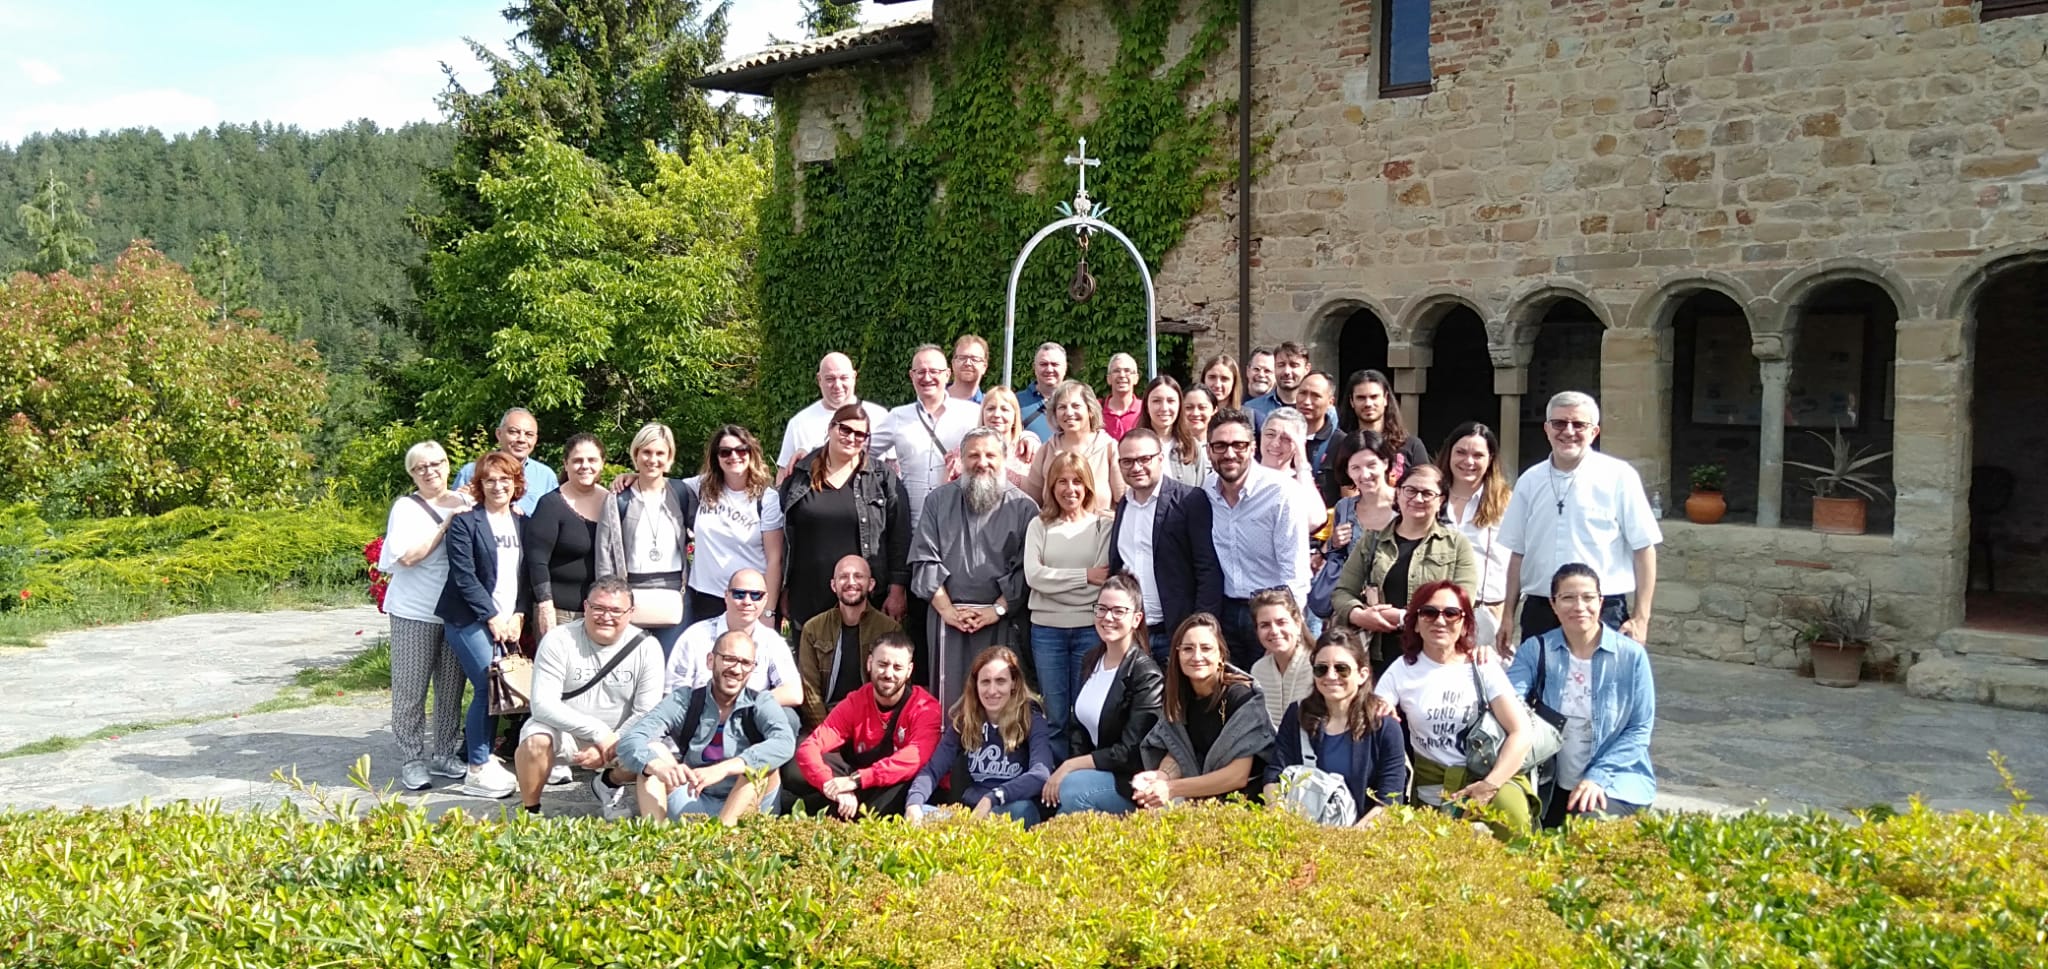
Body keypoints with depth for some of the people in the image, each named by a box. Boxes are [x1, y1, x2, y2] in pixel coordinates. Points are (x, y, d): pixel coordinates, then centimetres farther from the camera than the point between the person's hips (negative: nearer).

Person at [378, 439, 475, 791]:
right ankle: (412, 760, 9)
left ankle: (445, 754, 19)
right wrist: (447, 525, -16)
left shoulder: (466, 504, 9)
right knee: (411, 689, 0)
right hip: (415, 613, -3)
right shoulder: (406, 508, -3)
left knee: (451, 688, 9)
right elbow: (407, 556, -14)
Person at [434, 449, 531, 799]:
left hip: (509, 622, 6)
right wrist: (493, 618, -12)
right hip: (471, 619, -5)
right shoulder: (465, 522, -5)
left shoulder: (522, 523, 11)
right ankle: (478, 770, -3)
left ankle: (477, 757, 16)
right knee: (488, 687, -12)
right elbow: (464, 577, -10)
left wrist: (518, 616, 0)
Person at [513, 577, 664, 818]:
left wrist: (611, 747, -24)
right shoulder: (558, 640, -14)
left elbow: (647, 713, -10)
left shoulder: (646, 647, -10)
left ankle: (610, 783, 10)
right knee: (535, 740, -33)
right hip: (565, 733, -2)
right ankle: (530, 813, -5)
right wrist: (599, 732, -28)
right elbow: (543, 704, -21)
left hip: (620, 738, 2)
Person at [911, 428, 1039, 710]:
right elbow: (924, 558, 7)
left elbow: (1027, 568, -2)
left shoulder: (1023, 507, 4)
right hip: (948, 617, 2)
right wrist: (946, 608, -3)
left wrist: (997, 609, -9)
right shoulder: (939, 501, 12)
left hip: (1002, 621, -2)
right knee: (949, 696, 0)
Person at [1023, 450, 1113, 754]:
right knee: (1055, 716, 7)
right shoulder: (1039, 526, 8)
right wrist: (1085, 576, -9)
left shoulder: (1103, 525, 3)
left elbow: (1103, 581, -7)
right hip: (1047, 629, 2)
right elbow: (1033, 575, -6)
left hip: (1090, 627, -1)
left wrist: (1055, 581, -6)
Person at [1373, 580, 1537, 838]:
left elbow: (1521, 732, -4)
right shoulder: (1402, 670, 6)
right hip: (1435, 785, 0)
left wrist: (1490, 785, -17)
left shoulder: (1482, 666, 3)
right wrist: (1376, 714, -24)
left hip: (1490, 772, 1)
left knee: (1510, 810, -32)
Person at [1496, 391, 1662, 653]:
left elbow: (1644, 548, -2)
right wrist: (1508, 617, 12)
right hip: (1538, 612, 4)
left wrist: (1640, 617, -6)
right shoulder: (1529, 481, 10)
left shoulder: (1619, 477, -2)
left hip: (1603, 612, -3)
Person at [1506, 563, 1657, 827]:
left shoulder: (1631, 655, -1)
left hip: (1617, 780, -2)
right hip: (1551, 784, 2)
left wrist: (1597, 777, -12)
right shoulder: (1536, 650, 4)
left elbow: (1640, 730, 0)